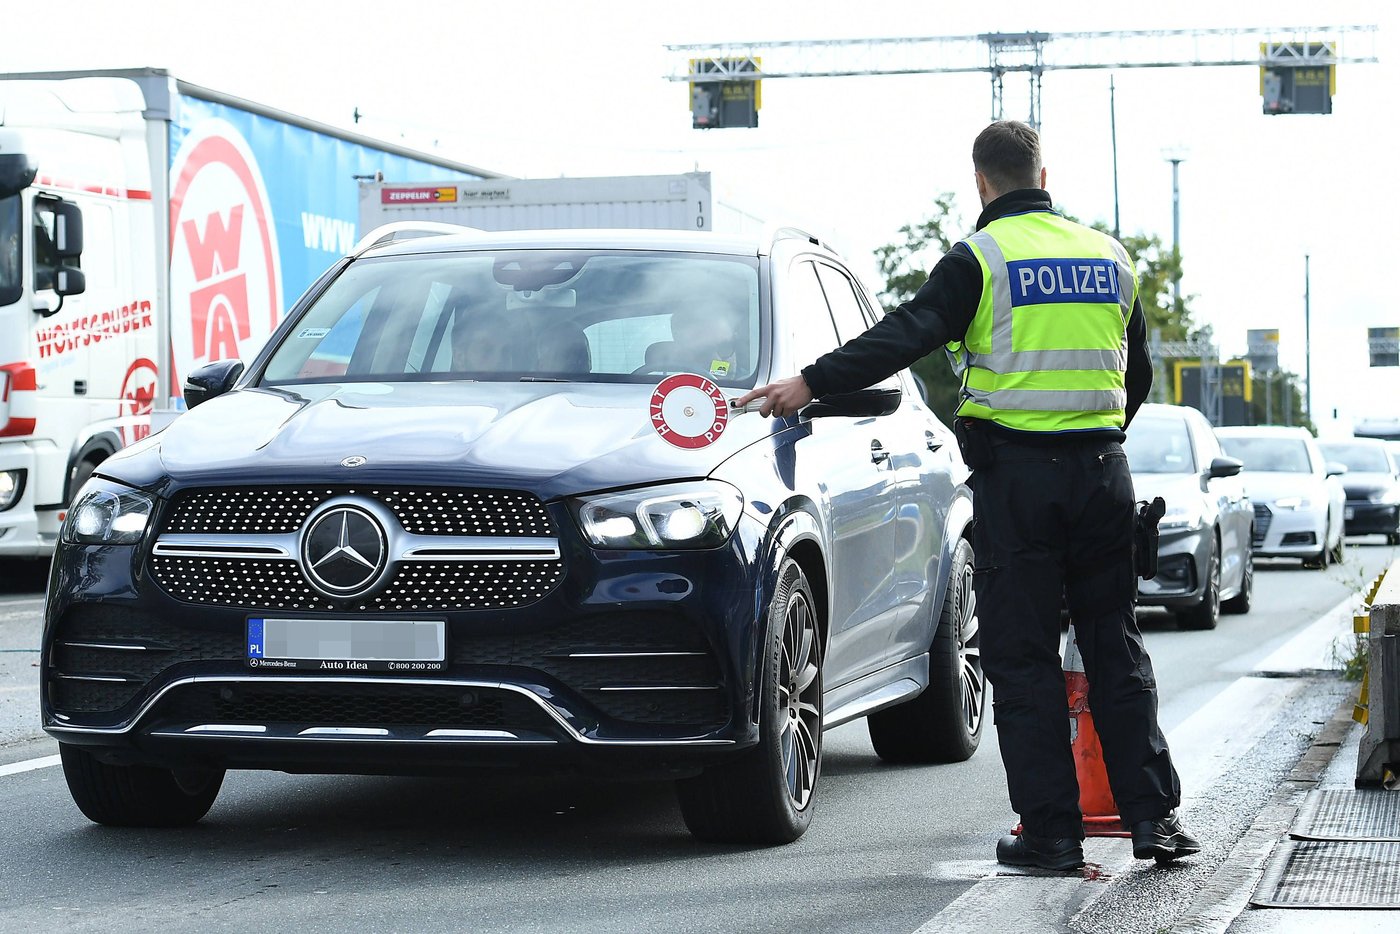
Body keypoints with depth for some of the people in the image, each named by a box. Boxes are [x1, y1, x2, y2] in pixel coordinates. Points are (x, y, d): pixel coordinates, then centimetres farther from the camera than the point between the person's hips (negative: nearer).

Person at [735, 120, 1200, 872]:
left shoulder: (980, 260, -5)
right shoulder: (1108, 257, 12)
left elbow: (903, 338, -13)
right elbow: (1138, 373, 20)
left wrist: (812, 383, -11)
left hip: (1017, 477, -4)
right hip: (1102, 472, 4)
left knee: (1023, 658, 1)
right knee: (1115, 650, 10)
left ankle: (1051, 831, 0)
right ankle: (1153, 816, 8)